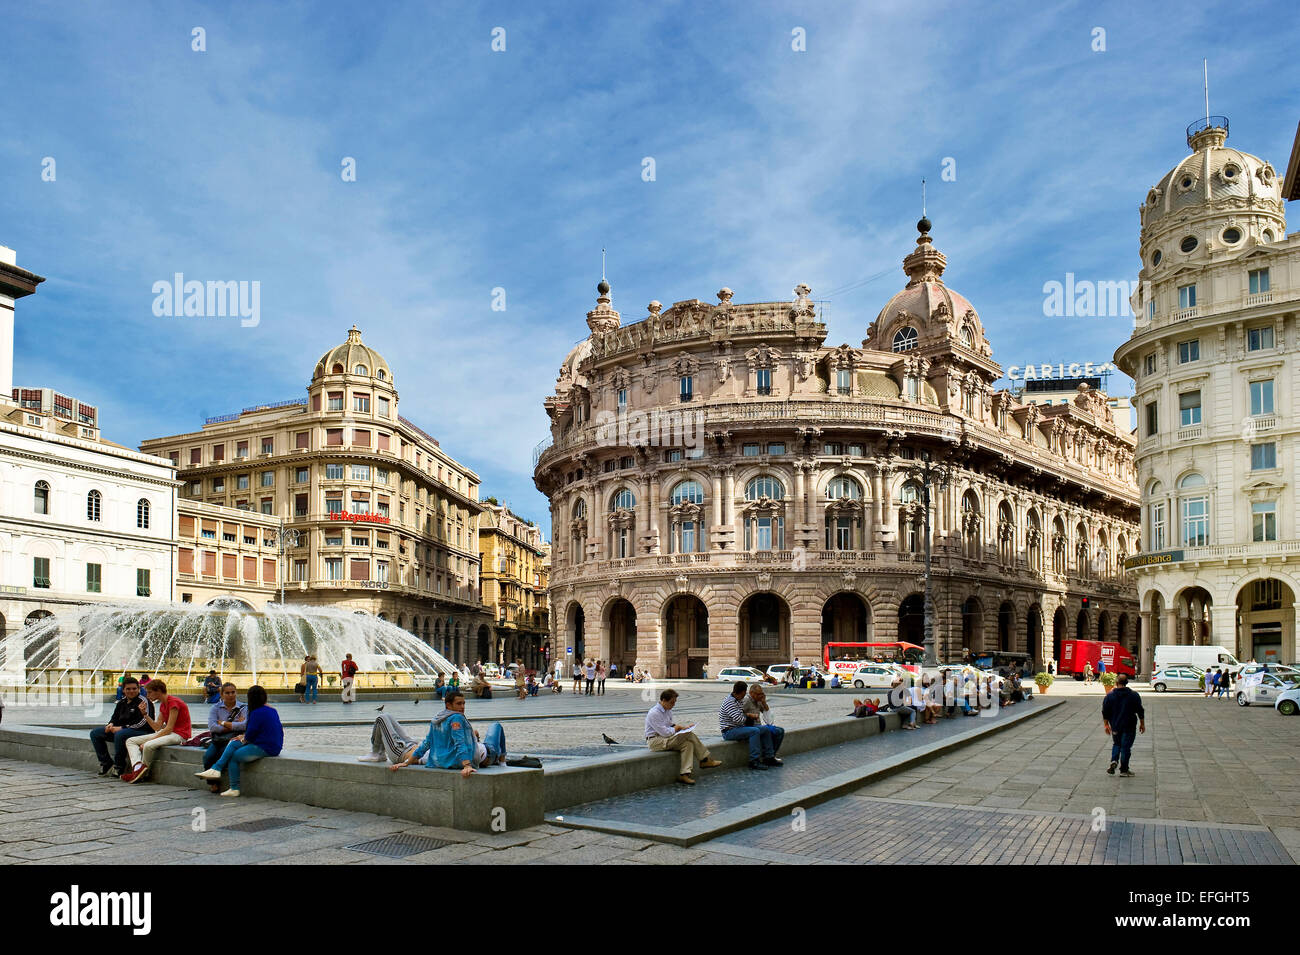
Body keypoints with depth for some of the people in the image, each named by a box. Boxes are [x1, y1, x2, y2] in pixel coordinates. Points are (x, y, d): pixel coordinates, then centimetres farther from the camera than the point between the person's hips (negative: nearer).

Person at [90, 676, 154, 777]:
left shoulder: (143, 701, -11)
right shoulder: (122, 702, 14)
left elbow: (144, 723, -19)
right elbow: (115, 717, 26)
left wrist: (122, 728, -19)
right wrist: (111, 724, -1)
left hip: (141, 732, -9)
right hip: (120, 729, 9)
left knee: (120, 735, -38)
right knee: (94, 733, 4)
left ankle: (119, 767, -20)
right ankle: (106, 763, 4)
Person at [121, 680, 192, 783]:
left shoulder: (174, 702, -16)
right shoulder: (162, 705, 14)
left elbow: (169, 728, -20)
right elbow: (157, 727, 9)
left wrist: (148, 741, -19)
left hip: (178, 735, -10)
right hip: (166, 732, 10)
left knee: (148, 746, -34)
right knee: (130, 741, 4)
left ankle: (143, 772, -6)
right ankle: (138, 766, -22)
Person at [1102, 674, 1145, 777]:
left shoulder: (1110, 696, -2)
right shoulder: (1134, 695, -5)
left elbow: (1105, 712, 1)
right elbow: (1140, 711, -1)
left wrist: (1106, 724, 10)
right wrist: (1142, 724, 10)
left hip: (1115, 726, 2)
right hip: (1129, 727, -2)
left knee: (1116, 744, 20)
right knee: (1126, 747, 3)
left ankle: (1114, 761, -2)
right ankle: (1124, 770, 5)